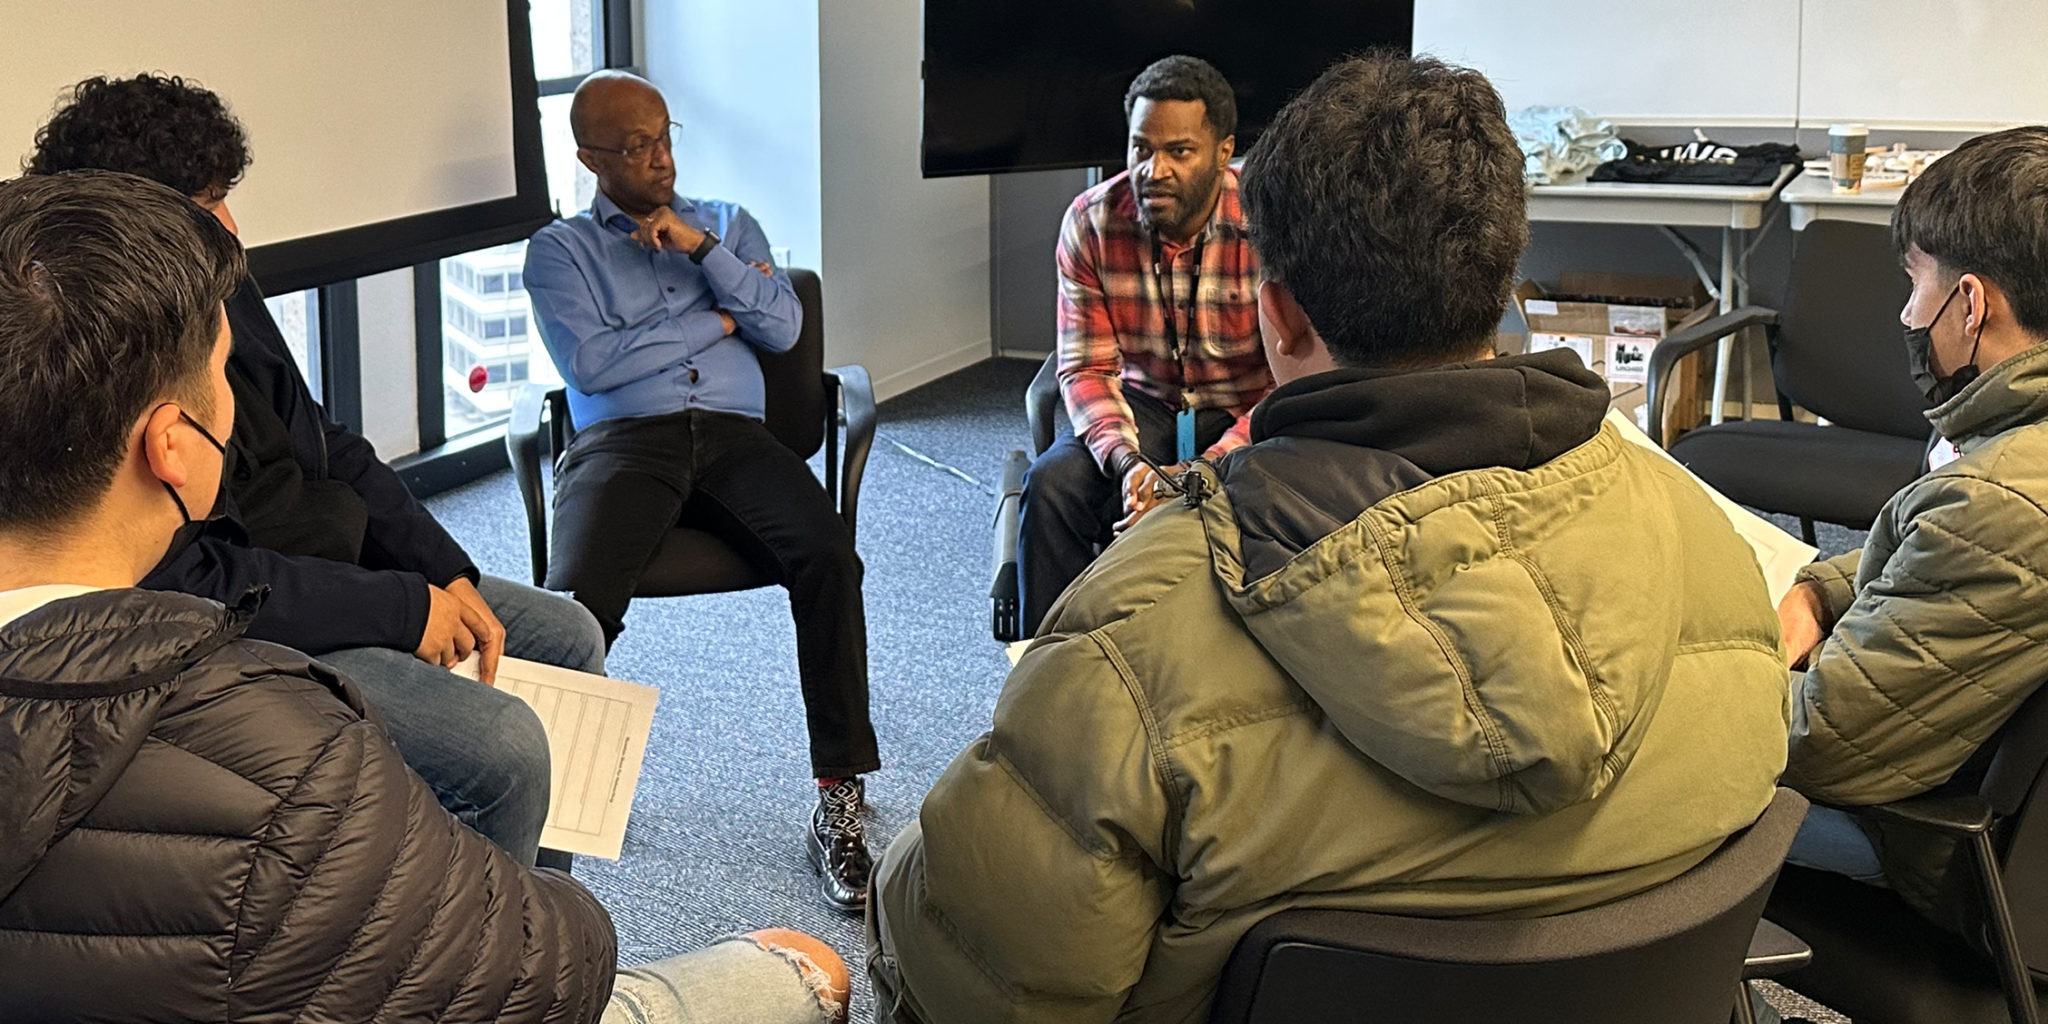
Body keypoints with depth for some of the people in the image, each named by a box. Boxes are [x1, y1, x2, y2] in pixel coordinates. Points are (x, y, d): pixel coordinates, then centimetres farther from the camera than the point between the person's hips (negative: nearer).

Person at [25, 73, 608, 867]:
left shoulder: (222, 292, 4)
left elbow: (328, 451, 13)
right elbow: (185, 583, -26)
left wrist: (447, 575, 1)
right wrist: (398, 608, -21)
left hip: (336, 572, 10)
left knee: (567, 635, 14)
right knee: (503, 748, -25)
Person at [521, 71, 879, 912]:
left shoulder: (728, 223, 26)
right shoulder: (559, 249, 17)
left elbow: (783, 327, 10)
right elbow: (589, 362, -1)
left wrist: (700, 248, -1)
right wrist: (711, 323, 5)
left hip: (734, 435, 2)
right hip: (623, 441, -2)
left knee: (829, 556, -29)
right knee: (574, 602, -33)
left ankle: (840, 801, -26)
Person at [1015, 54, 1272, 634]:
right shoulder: (1091, 223, -8)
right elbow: (1087, 368, -5)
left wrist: (1200, 472, -31)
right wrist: (1126, 461, -26)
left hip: (1246, 414, -2)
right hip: (1143, 405, 3)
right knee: (1051, 485, -25)